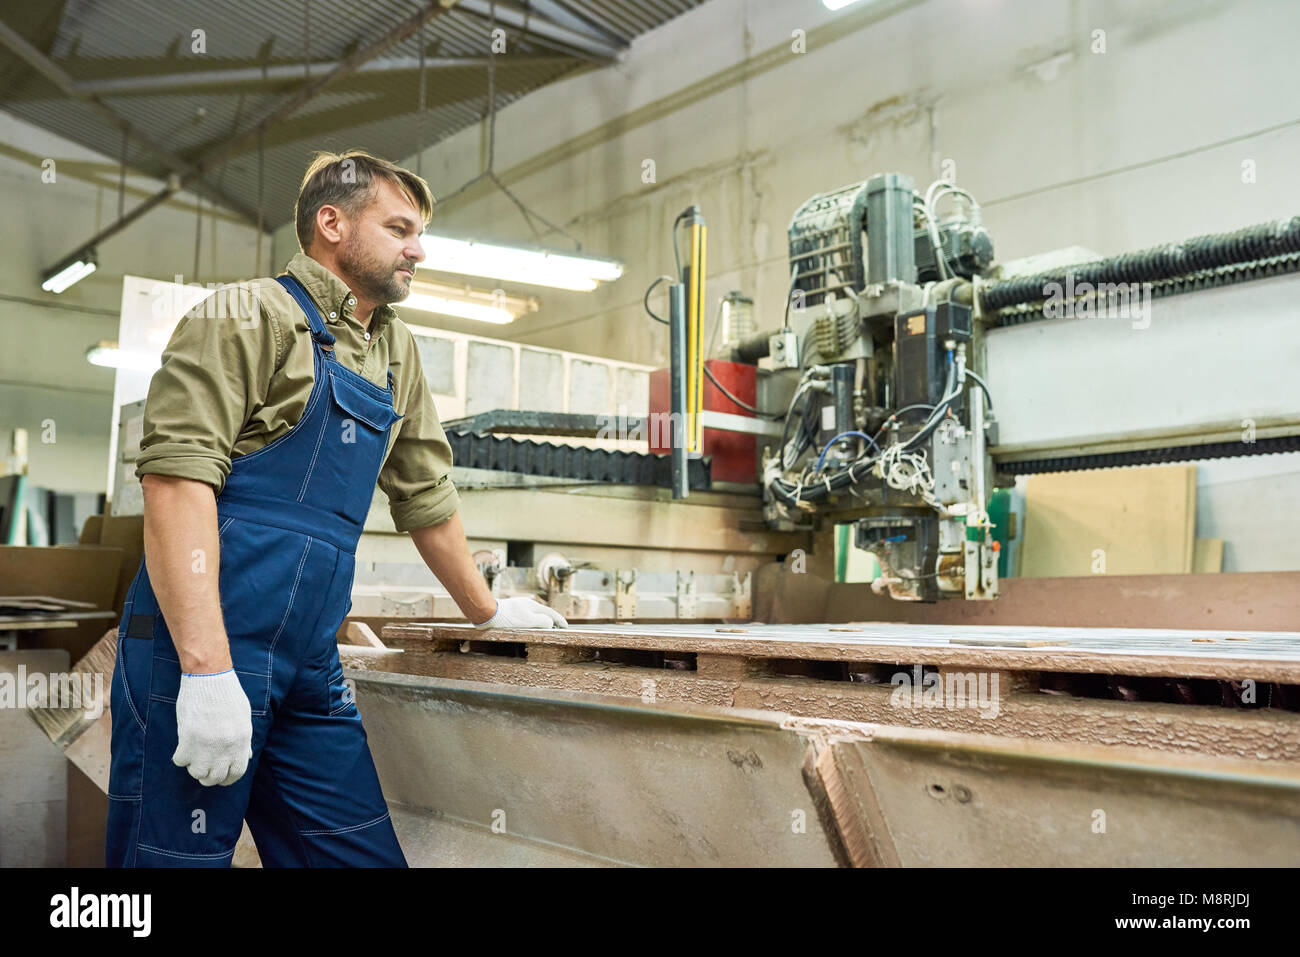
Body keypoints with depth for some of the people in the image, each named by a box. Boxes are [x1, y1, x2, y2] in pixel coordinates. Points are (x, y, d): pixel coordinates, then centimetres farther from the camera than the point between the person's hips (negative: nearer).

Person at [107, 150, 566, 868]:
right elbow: (178, 475, -16)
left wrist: (486, 611, 31)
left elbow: (425, 494, 26)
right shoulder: (251, 314, -4)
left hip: (311, 671, 7)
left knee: (366, 854, 6)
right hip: (197, 648, -7)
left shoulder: (397, 353, 18)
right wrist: (208, 668, -24)